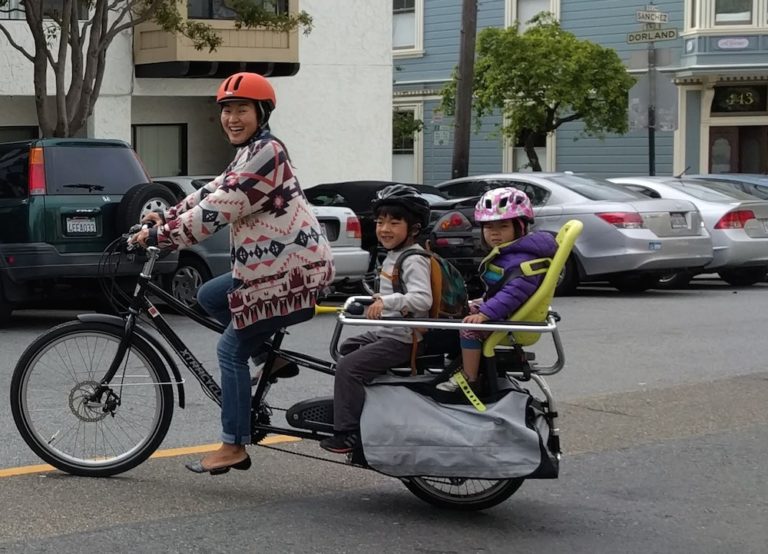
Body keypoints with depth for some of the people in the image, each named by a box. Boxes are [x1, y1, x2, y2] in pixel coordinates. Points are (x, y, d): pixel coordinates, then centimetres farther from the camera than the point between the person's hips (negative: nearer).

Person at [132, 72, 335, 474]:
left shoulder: (265, 154, -18)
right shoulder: (251, 153, 15)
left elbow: (215, 210, -22)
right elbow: (212, 192, 18)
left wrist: (159, 236, -16)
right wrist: (165, 219, 8)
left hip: (291, 271, -10)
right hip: (271, 265, 10)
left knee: (231, 349, -3)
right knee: (208, 297, 20)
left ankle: (234, 447, 2)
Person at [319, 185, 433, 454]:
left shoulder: (413, 260, -18)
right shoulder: (394, 255, 12)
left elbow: (422, 298, -34)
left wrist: (387, 301, -41)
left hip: (403, 340, -11)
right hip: (386, 331, 11)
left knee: (348, 368, -19)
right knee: (346, 349, 25)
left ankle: (348, 432, -15)